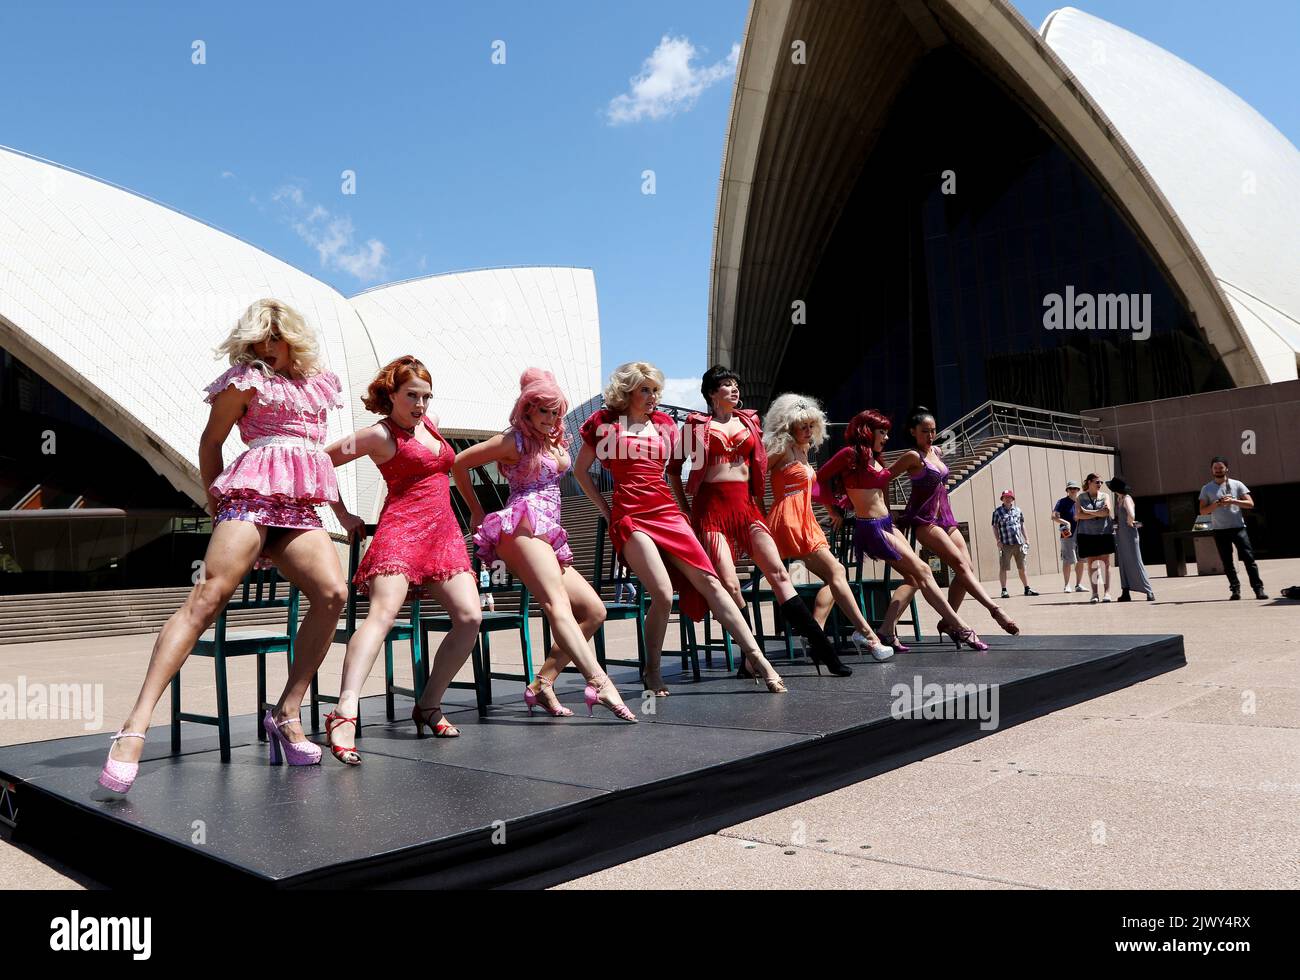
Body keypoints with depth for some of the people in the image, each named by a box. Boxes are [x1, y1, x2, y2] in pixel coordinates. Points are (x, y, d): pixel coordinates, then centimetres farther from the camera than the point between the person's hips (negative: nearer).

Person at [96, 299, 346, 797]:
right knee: (208, 595, -21)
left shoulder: (318, 382, 21)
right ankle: (135, 727, -26)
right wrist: (216, 503, 13)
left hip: (299, 507, 5)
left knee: (333, 593, -20)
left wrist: (342, 509, 32)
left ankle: (287, 712, -10)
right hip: (253, 494, -4)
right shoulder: (246, 379, 8)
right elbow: (210, 442, 13)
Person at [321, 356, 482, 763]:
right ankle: (344, 713, -39)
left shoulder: (430, 423, 19)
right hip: (401, 527, -7)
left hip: (443, 531, 7)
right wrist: (343, 515, 4)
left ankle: (428, 706, 5)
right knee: (383, 612, -27)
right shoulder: (380, 435, -1)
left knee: (470, 616, -8)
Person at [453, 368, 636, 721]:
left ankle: (542, 684, -7)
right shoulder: (514, 440, 3)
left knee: (594, 611, -3)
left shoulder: (554, 441, 25)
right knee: (557, 602, -30)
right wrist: (476, 512, 11)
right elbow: (459, 464, 5)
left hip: (548, 536, 9)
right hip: (523, 525, -9)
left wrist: (553, 441, 22)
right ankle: (600, 683, -50)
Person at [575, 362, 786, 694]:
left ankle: (756, 658, -6)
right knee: (663, 595, -18)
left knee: (709, 583, -7)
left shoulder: (663, 423, 16)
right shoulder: (605, 420, 6)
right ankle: (652, 671, 3)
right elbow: (581, 470, 11)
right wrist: (606, 510, 6)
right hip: (630, 515, -4)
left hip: (667, 511, 4)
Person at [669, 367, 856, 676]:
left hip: (745, 505, 3)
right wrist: (685, 509, 3)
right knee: (730, 585, -15)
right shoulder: (697, 424, 7)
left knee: (779, 573, -9)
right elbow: (674, 468, 9)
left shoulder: (749, 421, 18)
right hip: (712, 507, -3)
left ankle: (822, 648, -11)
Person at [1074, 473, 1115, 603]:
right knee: (1091, 564, 0)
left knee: (1105, 563, -3)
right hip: (1087, 534, 0)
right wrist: (1098, 514, -10)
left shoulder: (1105, 497, 10)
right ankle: (1095, 593, 3)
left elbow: (1107, 511, -8)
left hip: (1104, 533, 0)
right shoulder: (1080, 498, 7)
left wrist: (1087, 511, -8)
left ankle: (1107, 592, -3)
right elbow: (1078, 515, -6)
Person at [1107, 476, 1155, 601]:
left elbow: (1131, 515, -32)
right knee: (1123, 563, 9)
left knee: (1135, 563, -7)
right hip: (1120, 534, 9)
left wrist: (1130, 523, -14)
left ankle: (1150, 592, -2)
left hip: (1129, 534, -9)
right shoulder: (1118, 499, 11)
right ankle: (1125, 593, 12)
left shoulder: (1127, 499, -16)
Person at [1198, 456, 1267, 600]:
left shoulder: (1237, 485, 5)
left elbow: (1250, 503, -1)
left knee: (1249, 558, -7)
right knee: (1227, 563, 4)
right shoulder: (1206, 489, 8)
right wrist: (1215, 505, -13)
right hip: (1219, 530, 1)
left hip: (1238, 527, -1)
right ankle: (1235, 589, 11)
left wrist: (1233, 501, -15)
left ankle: (1258, 588, -5)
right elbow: (1202, 510, 5)